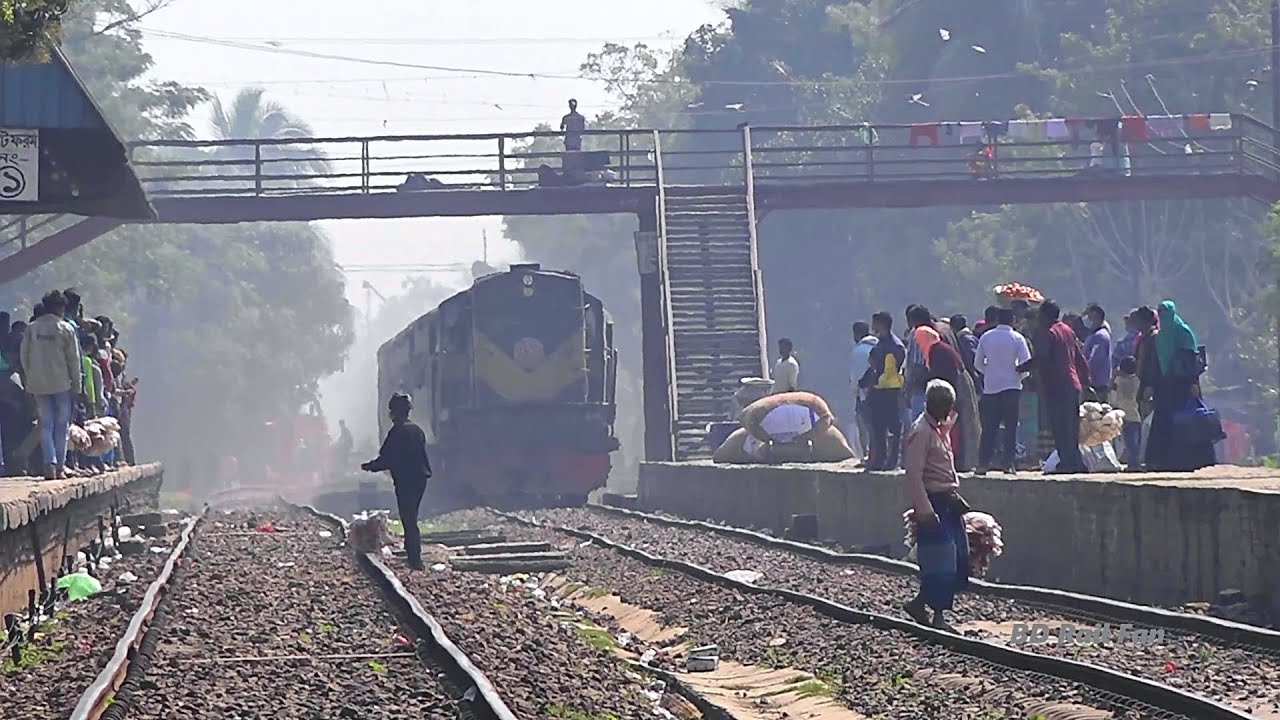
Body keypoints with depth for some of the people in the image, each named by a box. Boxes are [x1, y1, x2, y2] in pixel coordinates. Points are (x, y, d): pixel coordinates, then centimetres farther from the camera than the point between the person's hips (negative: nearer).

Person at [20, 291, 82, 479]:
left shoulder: (32, 328, 2)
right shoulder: (66, 329, -6)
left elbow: (24, 357, 5)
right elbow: (74, 359, -4)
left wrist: (29, 381, 14)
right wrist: (77, 384, 3)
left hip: (39, 385, 2)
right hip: (61, 384, -2)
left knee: (46, 425, 6)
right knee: (61, 425, 7)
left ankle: (50, 464, -9)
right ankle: (60, 465, 5)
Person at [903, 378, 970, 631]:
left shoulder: (942, 428, 14)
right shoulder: (921, 432, -15)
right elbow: (914, 475, -20)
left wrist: (956, 497, 18)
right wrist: (925, 511, -23)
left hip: (948, 501, 9)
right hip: (932, 503, -9)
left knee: (959, 560, 8)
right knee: (939, 562, -7)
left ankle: (920, 604, 18)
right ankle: (938, 616, 0)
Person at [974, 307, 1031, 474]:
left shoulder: (985, 337, 2)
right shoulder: (1017, 338, -5)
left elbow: (978, 363, 6)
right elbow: (1026, 364, -8)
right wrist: (1018, 375, 11)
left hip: (990, 387, 2)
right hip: (1011, 386, -2)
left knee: (989, 428, 6)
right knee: (1010, 426, 2)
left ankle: (983, 464, 4)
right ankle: (1009, 462, -4)